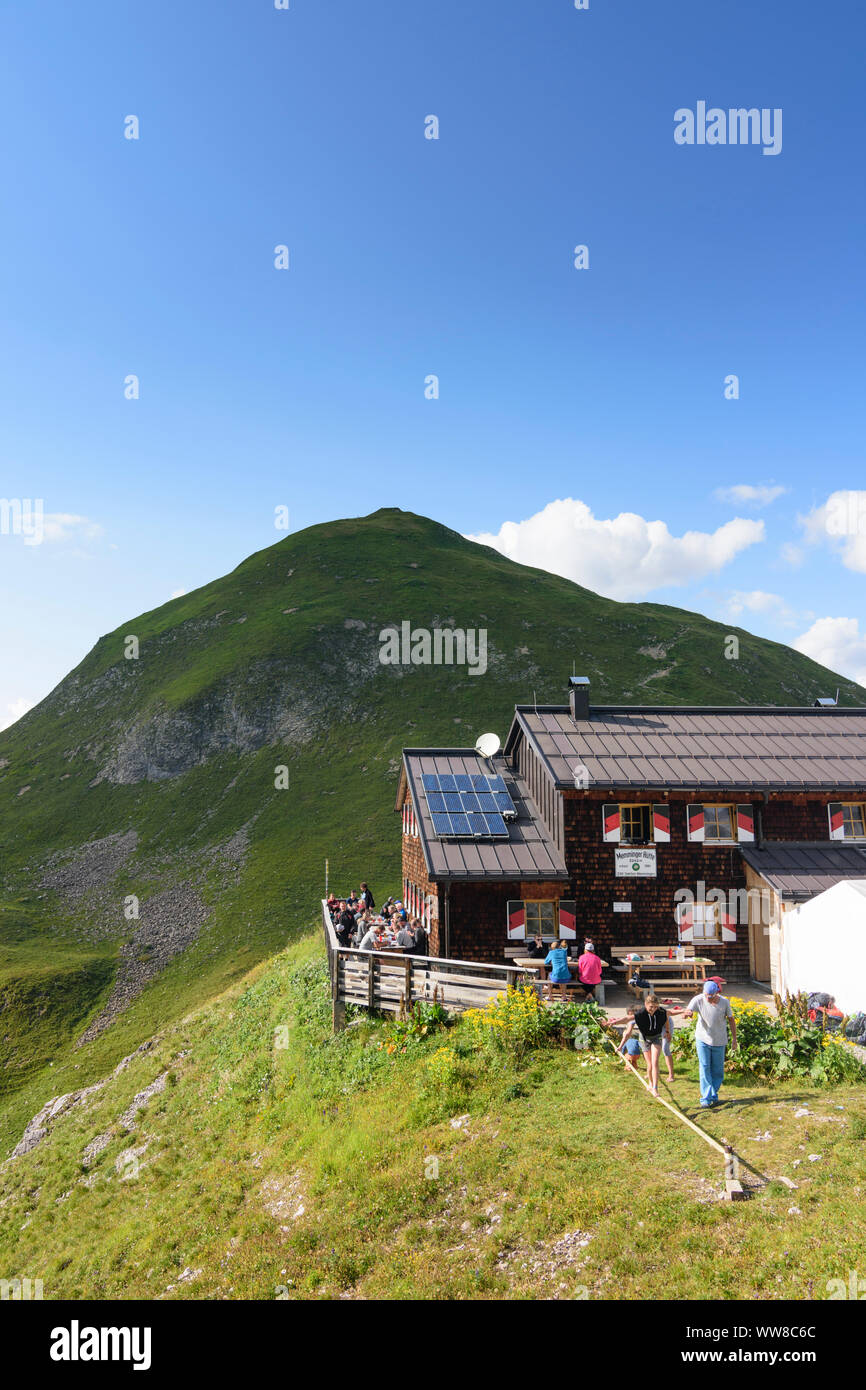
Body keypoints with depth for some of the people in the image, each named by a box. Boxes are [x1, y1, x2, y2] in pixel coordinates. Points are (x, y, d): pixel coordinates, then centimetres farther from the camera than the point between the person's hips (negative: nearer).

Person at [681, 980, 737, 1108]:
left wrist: (734, 1039, 2)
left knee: (717, 1070, 8)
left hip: (719, 1040, 1)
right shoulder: (698, 1000, -18)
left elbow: (731, 1019, 0)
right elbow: (685, 1014, -24)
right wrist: (686, 1013, -49)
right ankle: (706, 1097, -2)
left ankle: (713, 1094, 25)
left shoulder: (724, 1002, -14)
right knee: (704, 1067, -7)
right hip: (702, 1039, -1)